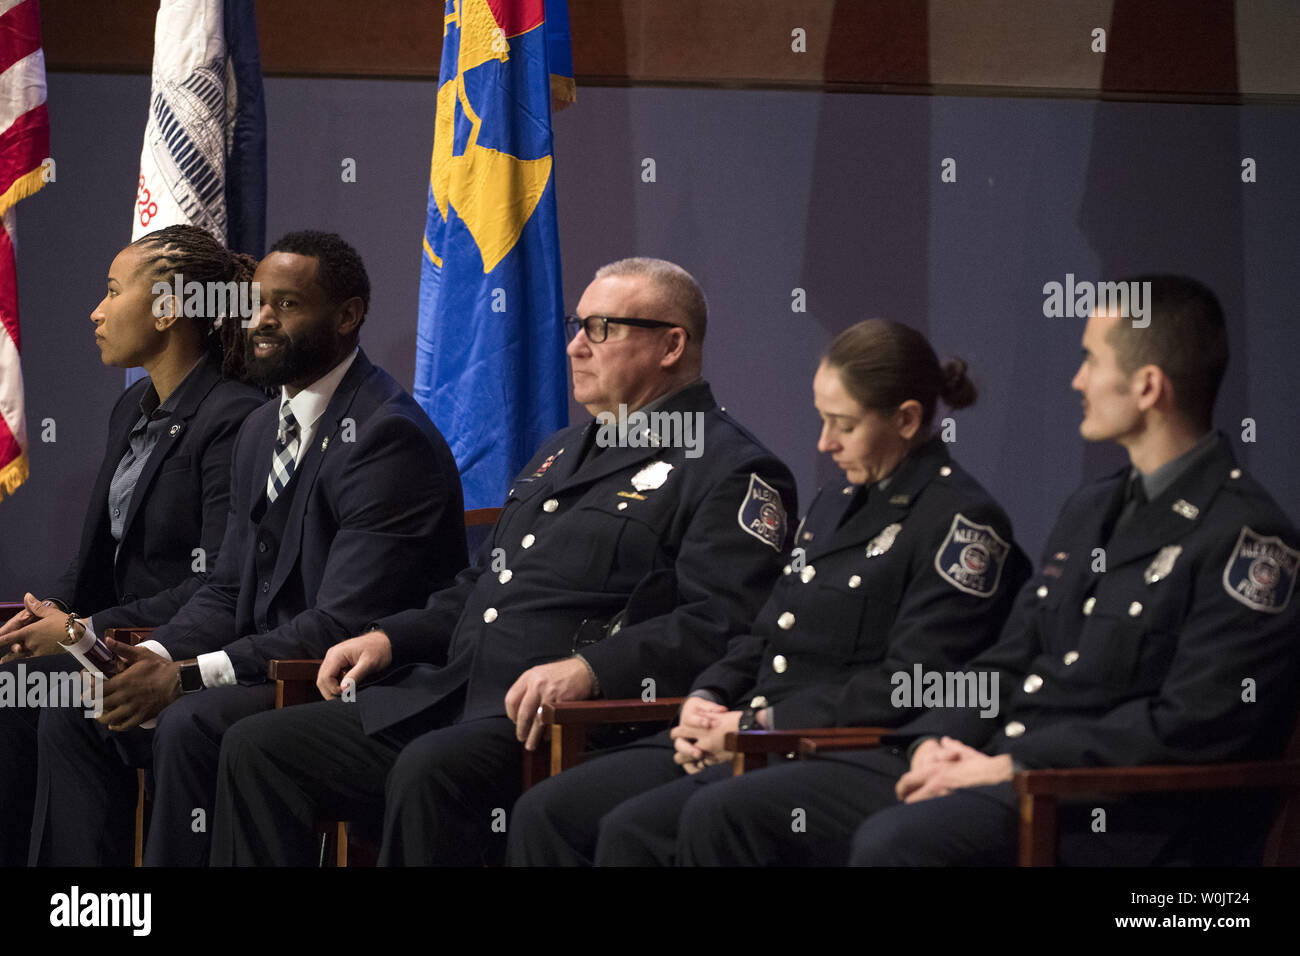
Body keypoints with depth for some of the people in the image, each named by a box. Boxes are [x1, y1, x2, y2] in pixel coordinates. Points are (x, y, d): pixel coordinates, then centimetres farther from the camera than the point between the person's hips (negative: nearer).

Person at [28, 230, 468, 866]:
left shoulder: (389, 436, -17)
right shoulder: (262, 431, 15)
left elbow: (343, 624, -22)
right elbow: (229, 591, 17)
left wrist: (185, 677, -23)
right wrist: (155, 656, -5)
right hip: (272, 668, 10)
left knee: (190, 725, -32)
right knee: (72, 713, 0)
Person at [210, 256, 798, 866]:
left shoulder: (729, 469, -2)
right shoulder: (563, 451, 28)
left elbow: (723, 626, -15)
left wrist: (590, 668, -27)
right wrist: (389, 638, 17)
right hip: (449, 699, 9)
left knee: (431, 769, -37)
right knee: (256, 748, -3)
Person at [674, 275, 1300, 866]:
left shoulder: (1245, 537, -7)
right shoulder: (1090, 510, 22)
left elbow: (1192, 728, -17)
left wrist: (1007, 767, -17)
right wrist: (937, 741, -1)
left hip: (1116, 816, -9)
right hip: (996, 768, 9)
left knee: (894, 844, -37)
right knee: (725, 816, -5)